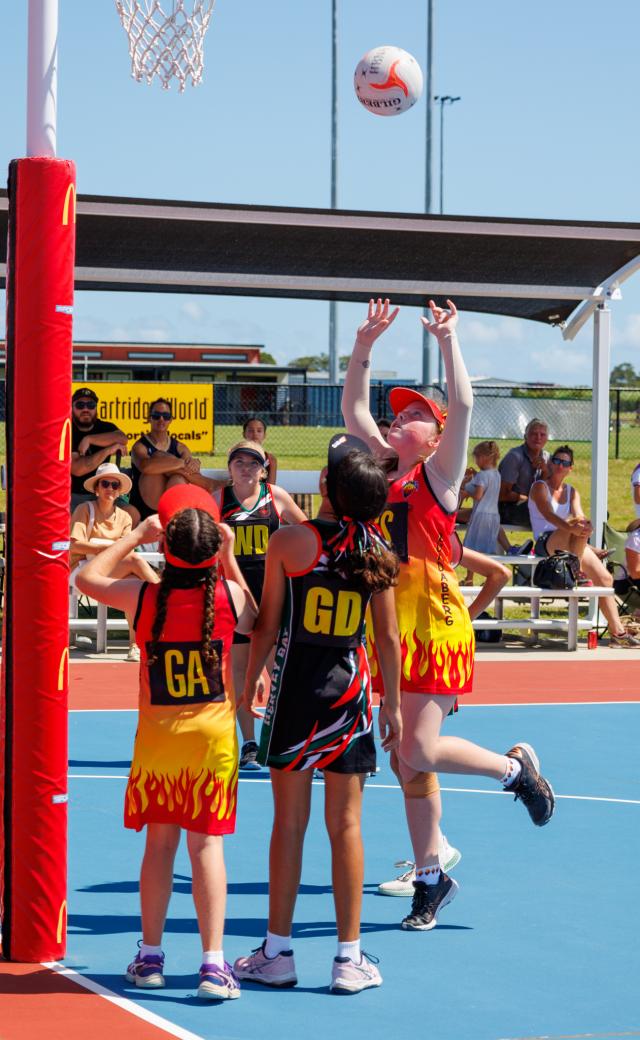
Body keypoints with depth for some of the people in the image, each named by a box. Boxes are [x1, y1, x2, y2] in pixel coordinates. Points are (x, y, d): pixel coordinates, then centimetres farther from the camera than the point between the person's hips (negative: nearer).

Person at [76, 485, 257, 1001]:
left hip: (157, 737, 1)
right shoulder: (228, 595, -8)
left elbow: (87, 577, 9)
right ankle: (214, 963, -5)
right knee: (207, 845, 0)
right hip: (213, 736, -1)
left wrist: (136, 536, 11)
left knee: (160, 844, 11)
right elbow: (253, 622, 15)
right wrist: (230, 559, 13)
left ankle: (150, 957, 18)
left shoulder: (144, 597, -8)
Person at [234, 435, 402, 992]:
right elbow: (389, 637, 2)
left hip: (296, 681, -2)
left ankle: (278, 952, 12)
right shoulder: (377, 549, -1)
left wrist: (249, 683, 7)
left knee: (290, 821, 4)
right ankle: (349, 957, 9)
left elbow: (267, 624, -6)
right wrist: (394, 705, 11)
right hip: (351, 685, 2)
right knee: (346, 824, 6)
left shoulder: (290, 541, -9)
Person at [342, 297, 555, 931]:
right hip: (388, 621, 7)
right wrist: (365, 344, 10)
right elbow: (353, 410, 17)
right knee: (407, 757, 7)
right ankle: (430, 879, 15)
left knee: (420, 751, -13)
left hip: (433, 620, -7)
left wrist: (448, 338, -15)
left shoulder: (438, 471, -2)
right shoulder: (385, 468, 14)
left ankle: (515, 766, 13)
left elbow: (462, 405, -15)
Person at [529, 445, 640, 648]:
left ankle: (617, 632, -10)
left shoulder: (571, 492, 20)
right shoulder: (540, 487, 1)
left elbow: (579, 515, 0)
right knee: (577, 528, -36)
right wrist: (570, 527, -37)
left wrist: (584, 523, -27)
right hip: (546, 543, -6)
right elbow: (548, 514, -18)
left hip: (572, 546, 6)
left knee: (605, 578, -9)